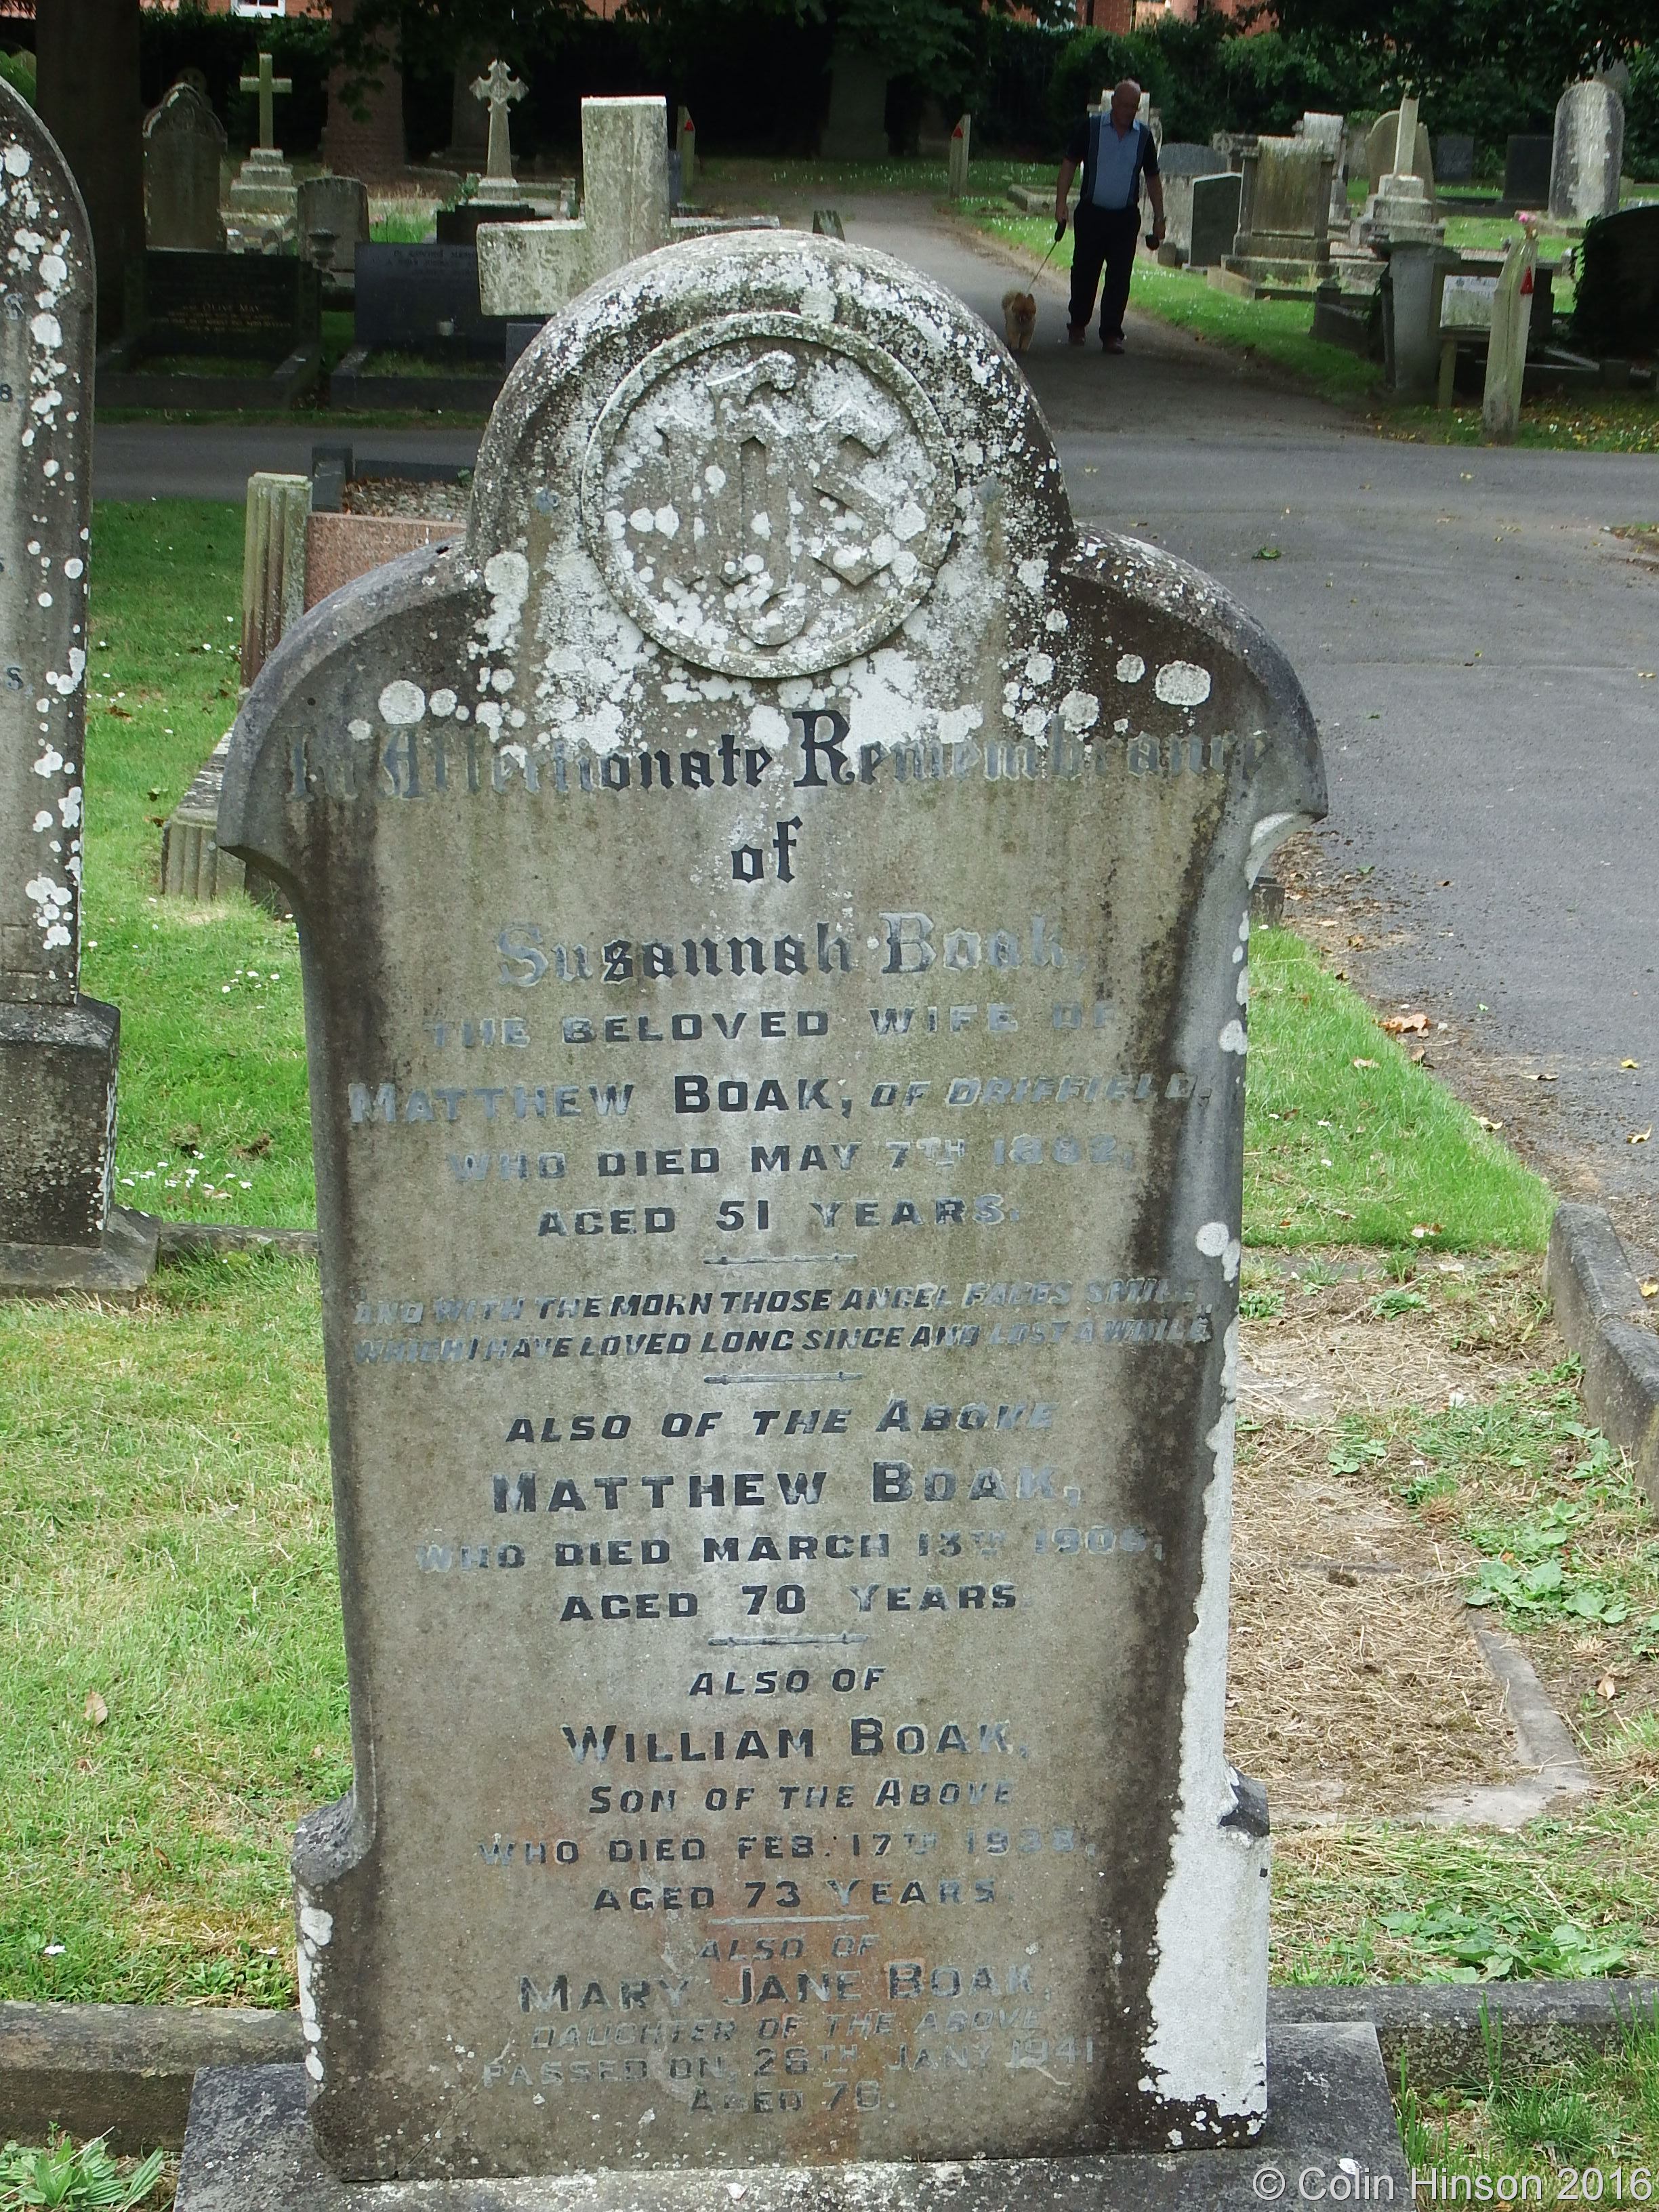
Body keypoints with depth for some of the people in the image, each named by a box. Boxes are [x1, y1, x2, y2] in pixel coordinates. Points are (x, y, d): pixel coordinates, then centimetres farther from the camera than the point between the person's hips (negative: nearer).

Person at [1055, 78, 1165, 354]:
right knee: (1084, 272, 7)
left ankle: (1111, 334, 1)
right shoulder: (1091, 127, -2)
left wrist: (1159, 218, 9)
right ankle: (1077, 325, 25)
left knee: (1120, 277, -3)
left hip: (1126, 217, 1)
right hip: (1091, 214, -1)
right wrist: (1060, 202, -7)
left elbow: (1153, 178, 11)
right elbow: (1070, 163, 1)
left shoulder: (1143, 136, 4)